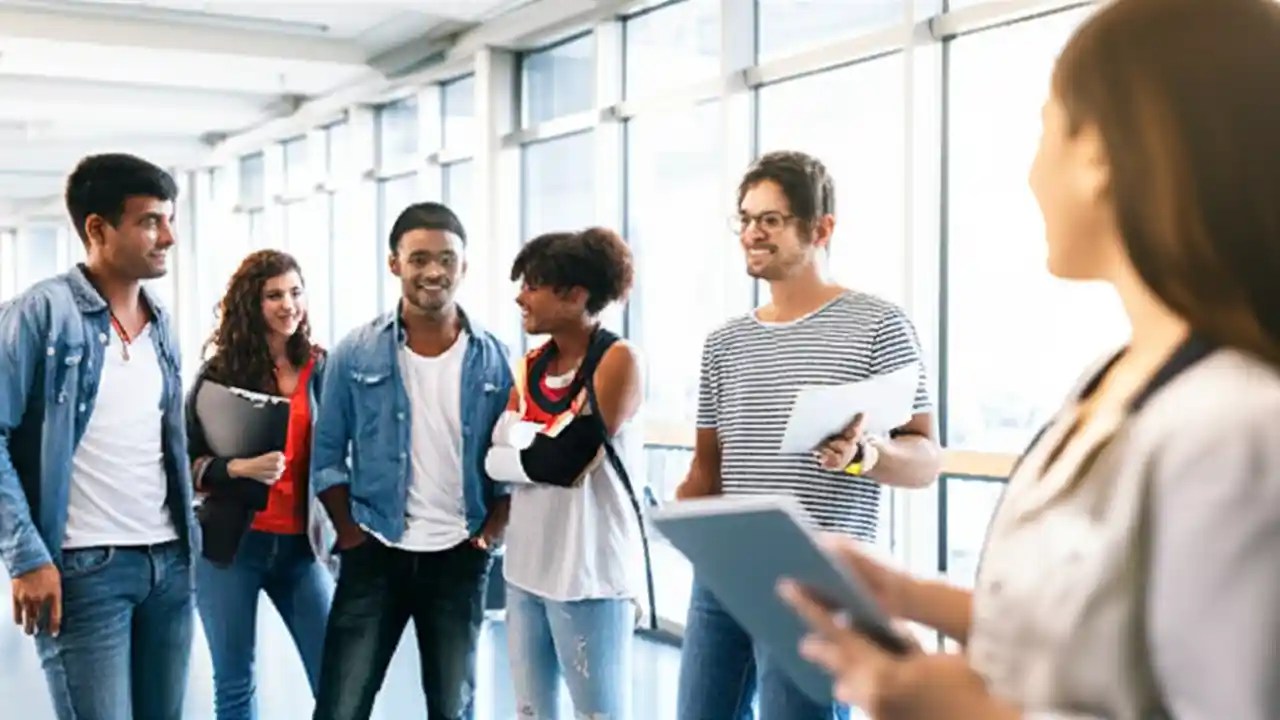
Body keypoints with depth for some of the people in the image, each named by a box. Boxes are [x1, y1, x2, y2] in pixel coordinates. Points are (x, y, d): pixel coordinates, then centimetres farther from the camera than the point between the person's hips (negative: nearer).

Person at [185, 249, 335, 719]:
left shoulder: (320, 368, 2)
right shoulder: (221, 372, -1)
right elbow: (184, 461, -1)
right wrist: (240, 468, -17)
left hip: (300, 543, 1)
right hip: (232, 542, -1)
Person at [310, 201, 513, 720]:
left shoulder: (492, 357, -1)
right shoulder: (356, 353, -3)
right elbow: (327, 455, 1)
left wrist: (492, 533, -6)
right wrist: (350, 531, -5)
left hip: (460, 557, 1)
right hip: (377, 553, -1)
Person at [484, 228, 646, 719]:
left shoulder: (616, 360, -10)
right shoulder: (531, 366, 10)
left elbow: (567, 461, -18)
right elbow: (494, 459, 5)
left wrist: (522, 440, -3)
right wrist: (545, 445, -11)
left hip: (590, 571, -7)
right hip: (526, 566, 7)